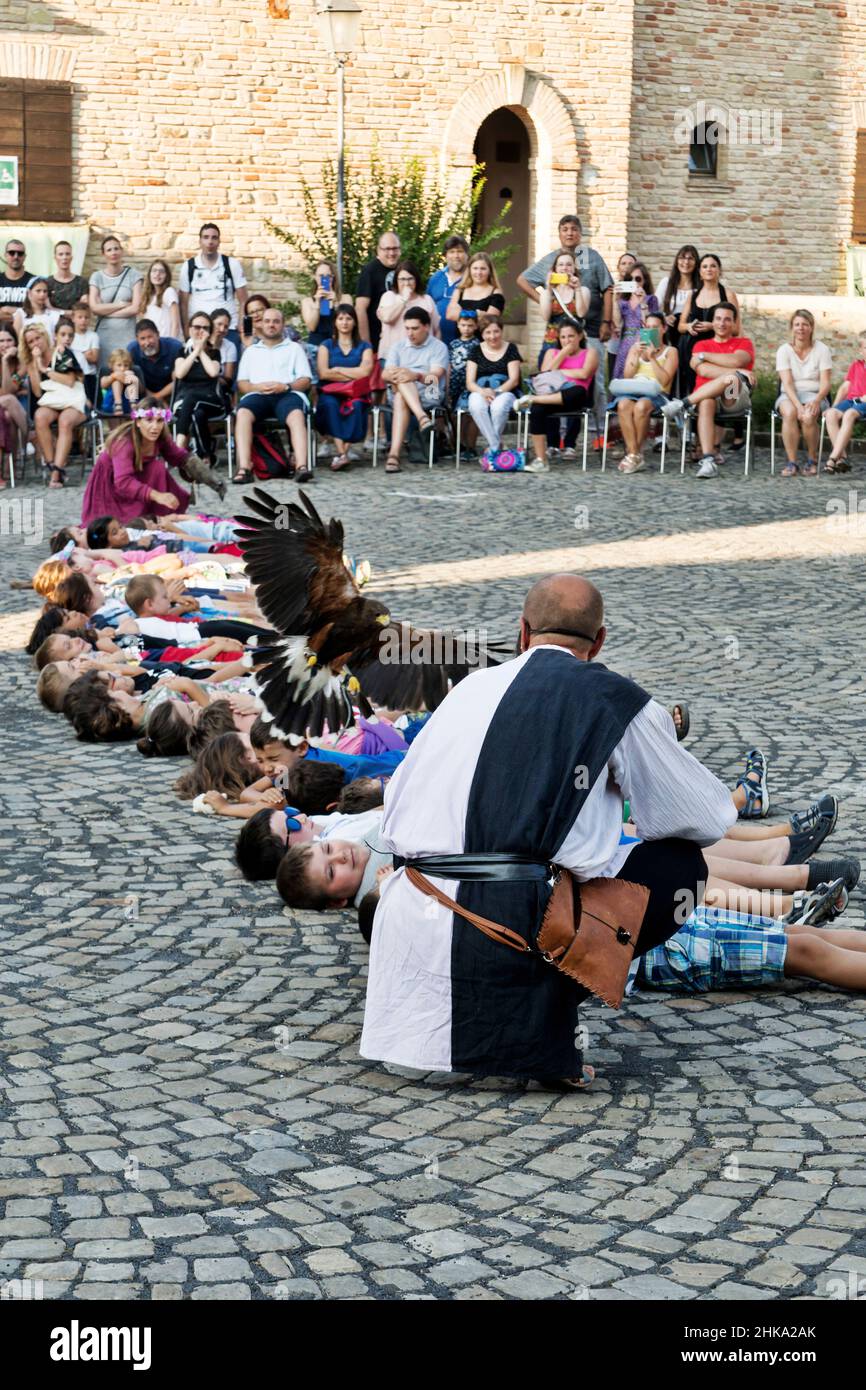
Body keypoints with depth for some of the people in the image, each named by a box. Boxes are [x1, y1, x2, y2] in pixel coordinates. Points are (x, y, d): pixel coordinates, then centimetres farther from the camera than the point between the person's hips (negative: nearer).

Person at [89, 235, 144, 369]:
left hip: (127, 334, -1)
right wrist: (121, 304, -6)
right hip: (104, 334, 1)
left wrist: (106, 311, -3)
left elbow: (135, 308, -5)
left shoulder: (133, 275, 3)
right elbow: (94, 308, -4)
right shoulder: (97, 277, 6)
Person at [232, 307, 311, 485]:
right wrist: (256, 387, -5)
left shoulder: (294, 348, 24)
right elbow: (241, 384, 18)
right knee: (243, 413, -33)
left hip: (287, 394, -1)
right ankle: (244, 467, -42)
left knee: (296, 415, -36)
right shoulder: (251, 351, 29)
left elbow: (305, 381, 12)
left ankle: (301, 466, -51)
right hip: (257, 394, 1)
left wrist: (285, 386, -8)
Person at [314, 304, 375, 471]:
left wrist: (337, 370, 2)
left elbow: (364, 372, -2)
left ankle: (343, 452, -39)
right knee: (330, 404, -36)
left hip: (356, 393, 0)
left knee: (355, 405, -36)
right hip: (330, 393, 0)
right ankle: (342, 452, -44)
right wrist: (353, 375, -1)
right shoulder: (326, 346, 17)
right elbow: (323, 373, 0)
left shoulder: (364, 347, 16)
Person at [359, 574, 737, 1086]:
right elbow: (712, 819, 12)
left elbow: (398, 805, 21)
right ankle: (548, 1011, 1)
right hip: (524, 925, -6)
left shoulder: (470, 687, 15)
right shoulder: (616, 700, 3)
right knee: (680, 863, 12)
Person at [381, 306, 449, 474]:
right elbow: (385, 374, 5)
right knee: (400, 379, -33)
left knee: (401, 400, -35)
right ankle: (422, 417, -52)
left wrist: (417, 376, -31)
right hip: (399, 394, 3)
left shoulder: (439, 347, 7)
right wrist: (392, 375, -20)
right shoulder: (398, 347, 20)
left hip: (429, 395, -3)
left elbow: (435, 376, -10)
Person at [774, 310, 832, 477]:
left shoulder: (822, 350, 2)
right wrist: (798, 405, -27)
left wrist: (817, 400, -26)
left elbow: (825, 383, -4)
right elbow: (787, 383, -9)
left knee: (808, 416, -35)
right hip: (789, 396, 0)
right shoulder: (784, 350, 2)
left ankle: (812, 460, -11)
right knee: (789, 412, -36)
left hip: (814, 395, 0)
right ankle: (792, 462, -31)